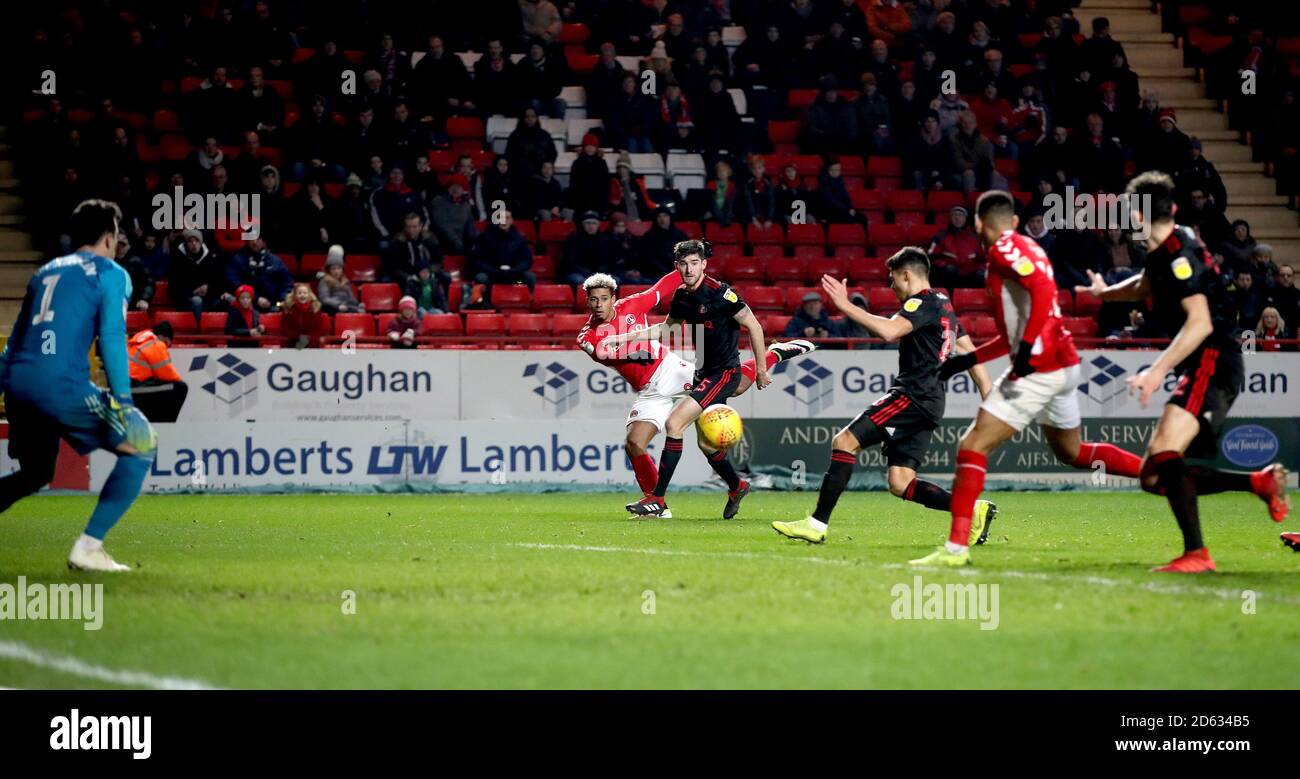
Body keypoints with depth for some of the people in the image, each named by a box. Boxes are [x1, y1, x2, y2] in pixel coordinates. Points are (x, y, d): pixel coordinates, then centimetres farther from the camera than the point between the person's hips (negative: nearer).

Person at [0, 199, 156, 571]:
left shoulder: (46, 271, 24)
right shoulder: (110, 273, 5)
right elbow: (112, 339, -7)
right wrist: (122, 402, -9)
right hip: (63, 385, -7)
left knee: (34, 474, 26)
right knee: (140, 446, 6)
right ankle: (88, 547, -4)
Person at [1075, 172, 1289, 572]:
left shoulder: (1179, 253, -15)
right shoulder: (1162, 252, 15)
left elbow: (1200, 323, -25)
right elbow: (1145, 285, 41)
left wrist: (1158, 370, -30)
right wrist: (1106, 292, 54)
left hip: (1213, 362, -10)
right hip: (1202, 369, 10)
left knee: (1164, 454, -27)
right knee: (1154, 477, 7)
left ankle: (1196, 554, -31)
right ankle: (1260, 481, 11)